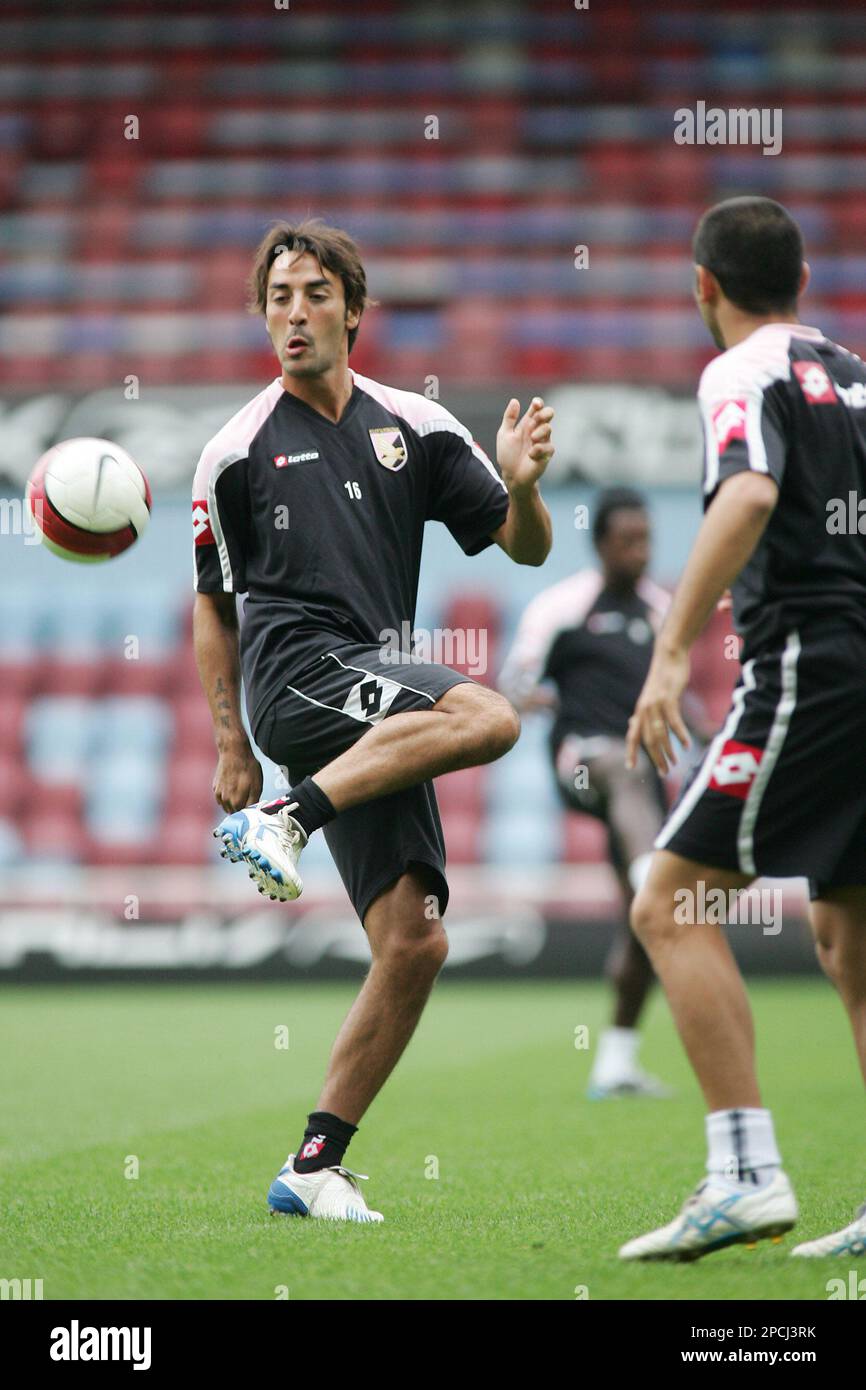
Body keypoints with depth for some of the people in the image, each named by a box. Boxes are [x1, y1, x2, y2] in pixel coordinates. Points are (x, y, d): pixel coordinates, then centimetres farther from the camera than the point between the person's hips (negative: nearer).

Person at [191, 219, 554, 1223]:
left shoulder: (416, 427, 13)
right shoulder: (236, 452, 7)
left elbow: (526, 547, 11)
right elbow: (213, 603, 14)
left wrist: (522, 486, -11)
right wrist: (231, 744, 7)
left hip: (376, 712, 4)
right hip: (293, 667, -4)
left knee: (414, 943, -7)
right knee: (487, 717, -31)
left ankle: (315, 1166, -1)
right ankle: (281, 819, -28)